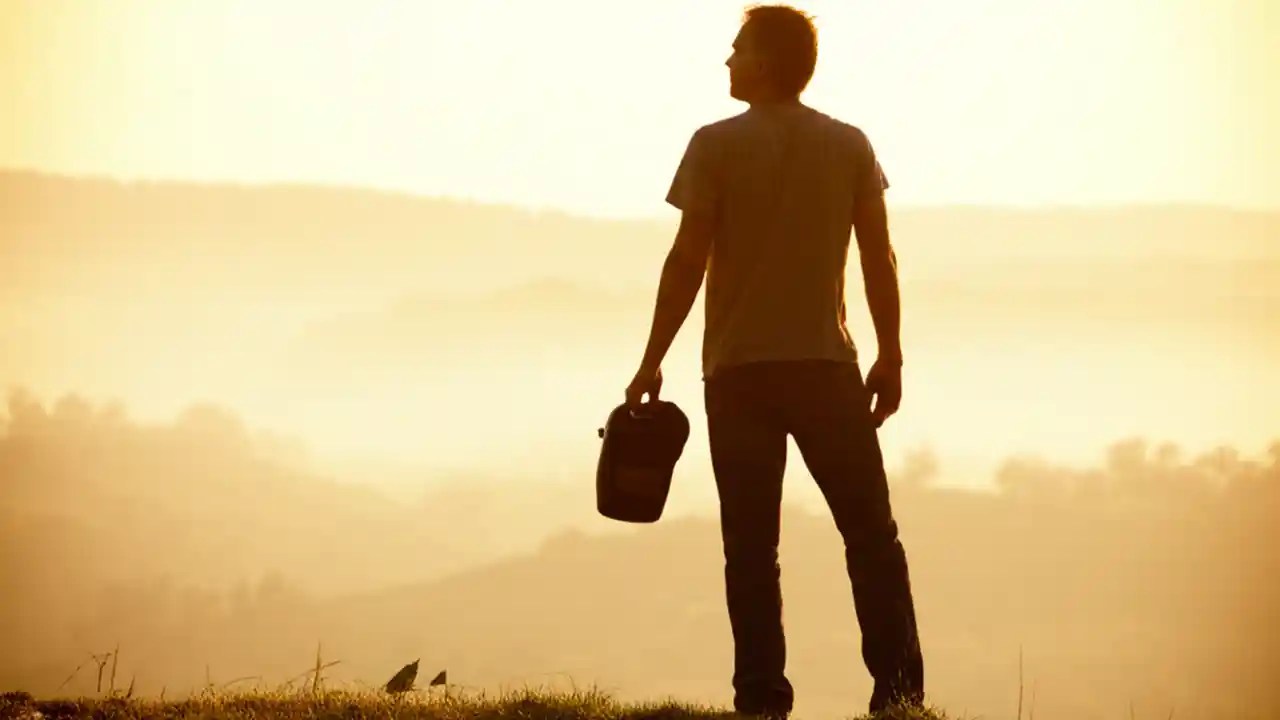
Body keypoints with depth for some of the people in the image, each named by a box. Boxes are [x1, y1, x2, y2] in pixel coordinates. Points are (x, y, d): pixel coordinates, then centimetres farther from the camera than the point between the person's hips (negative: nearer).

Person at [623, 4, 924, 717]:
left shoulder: (717, 145, -3)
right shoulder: (851, 146, 5)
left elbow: (688, 261, -6)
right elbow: (879, 258, 4)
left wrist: (653, 362, 0)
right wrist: (891, 358, 12)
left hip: (738, 370, -1)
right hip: (828, 365, 2)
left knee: (751, 546, 2)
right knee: (872, 534, 7)